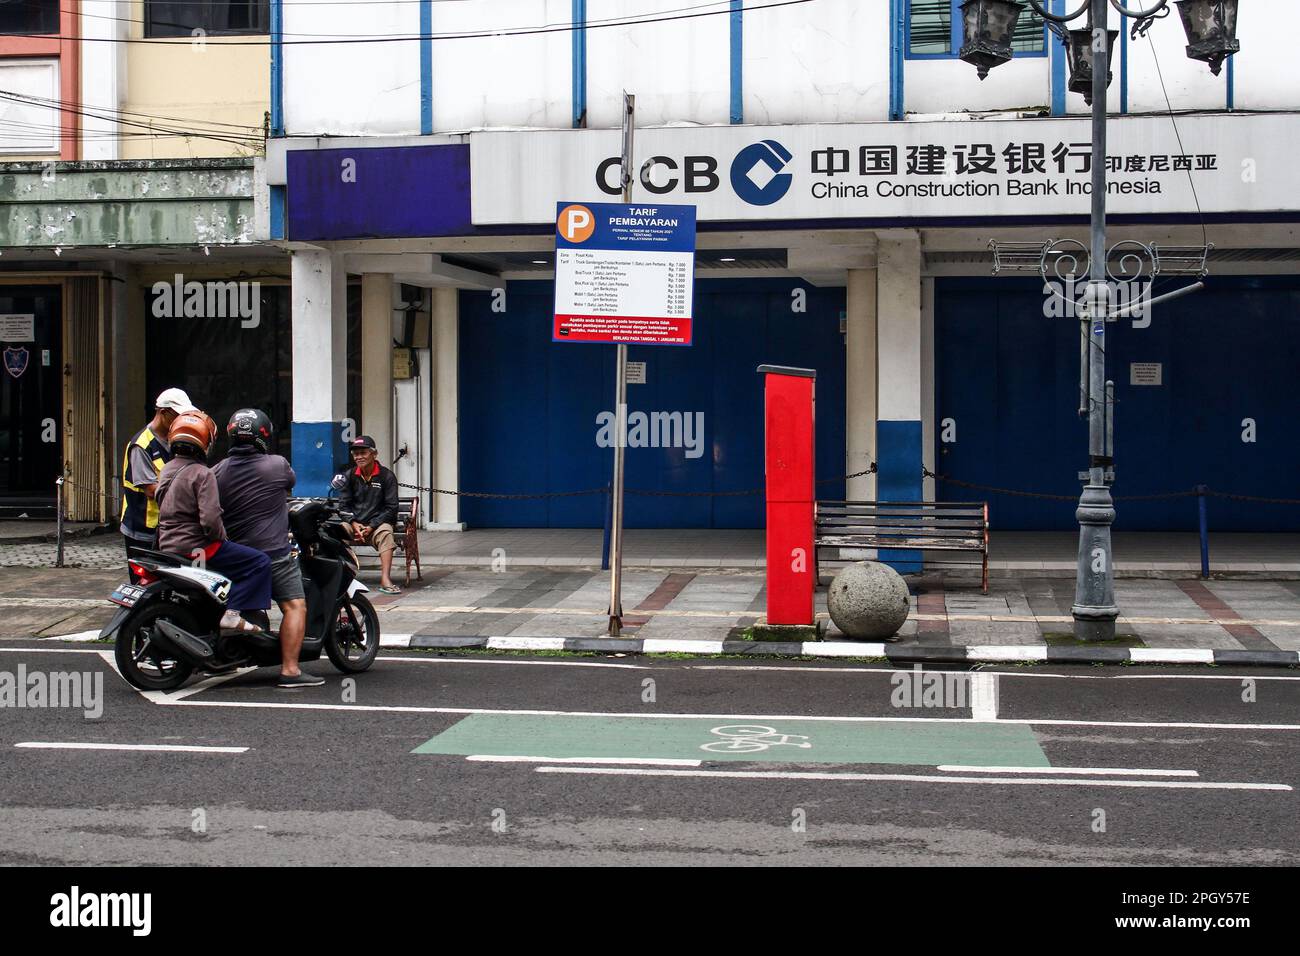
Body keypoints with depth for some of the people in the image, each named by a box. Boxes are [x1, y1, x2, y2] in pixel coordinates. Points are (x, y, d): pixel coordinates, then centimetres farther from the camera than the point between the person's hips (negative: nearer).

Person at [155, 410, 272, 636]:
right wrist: (222, 537, -7)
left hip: (167, 547, 10)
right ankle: (232, 613, -20)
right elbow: (210, 519, -25)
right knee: (260, 563, -12)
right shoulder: (202, 474, -16)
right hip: (196, 548, -9)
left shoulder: (167, 470, 12)